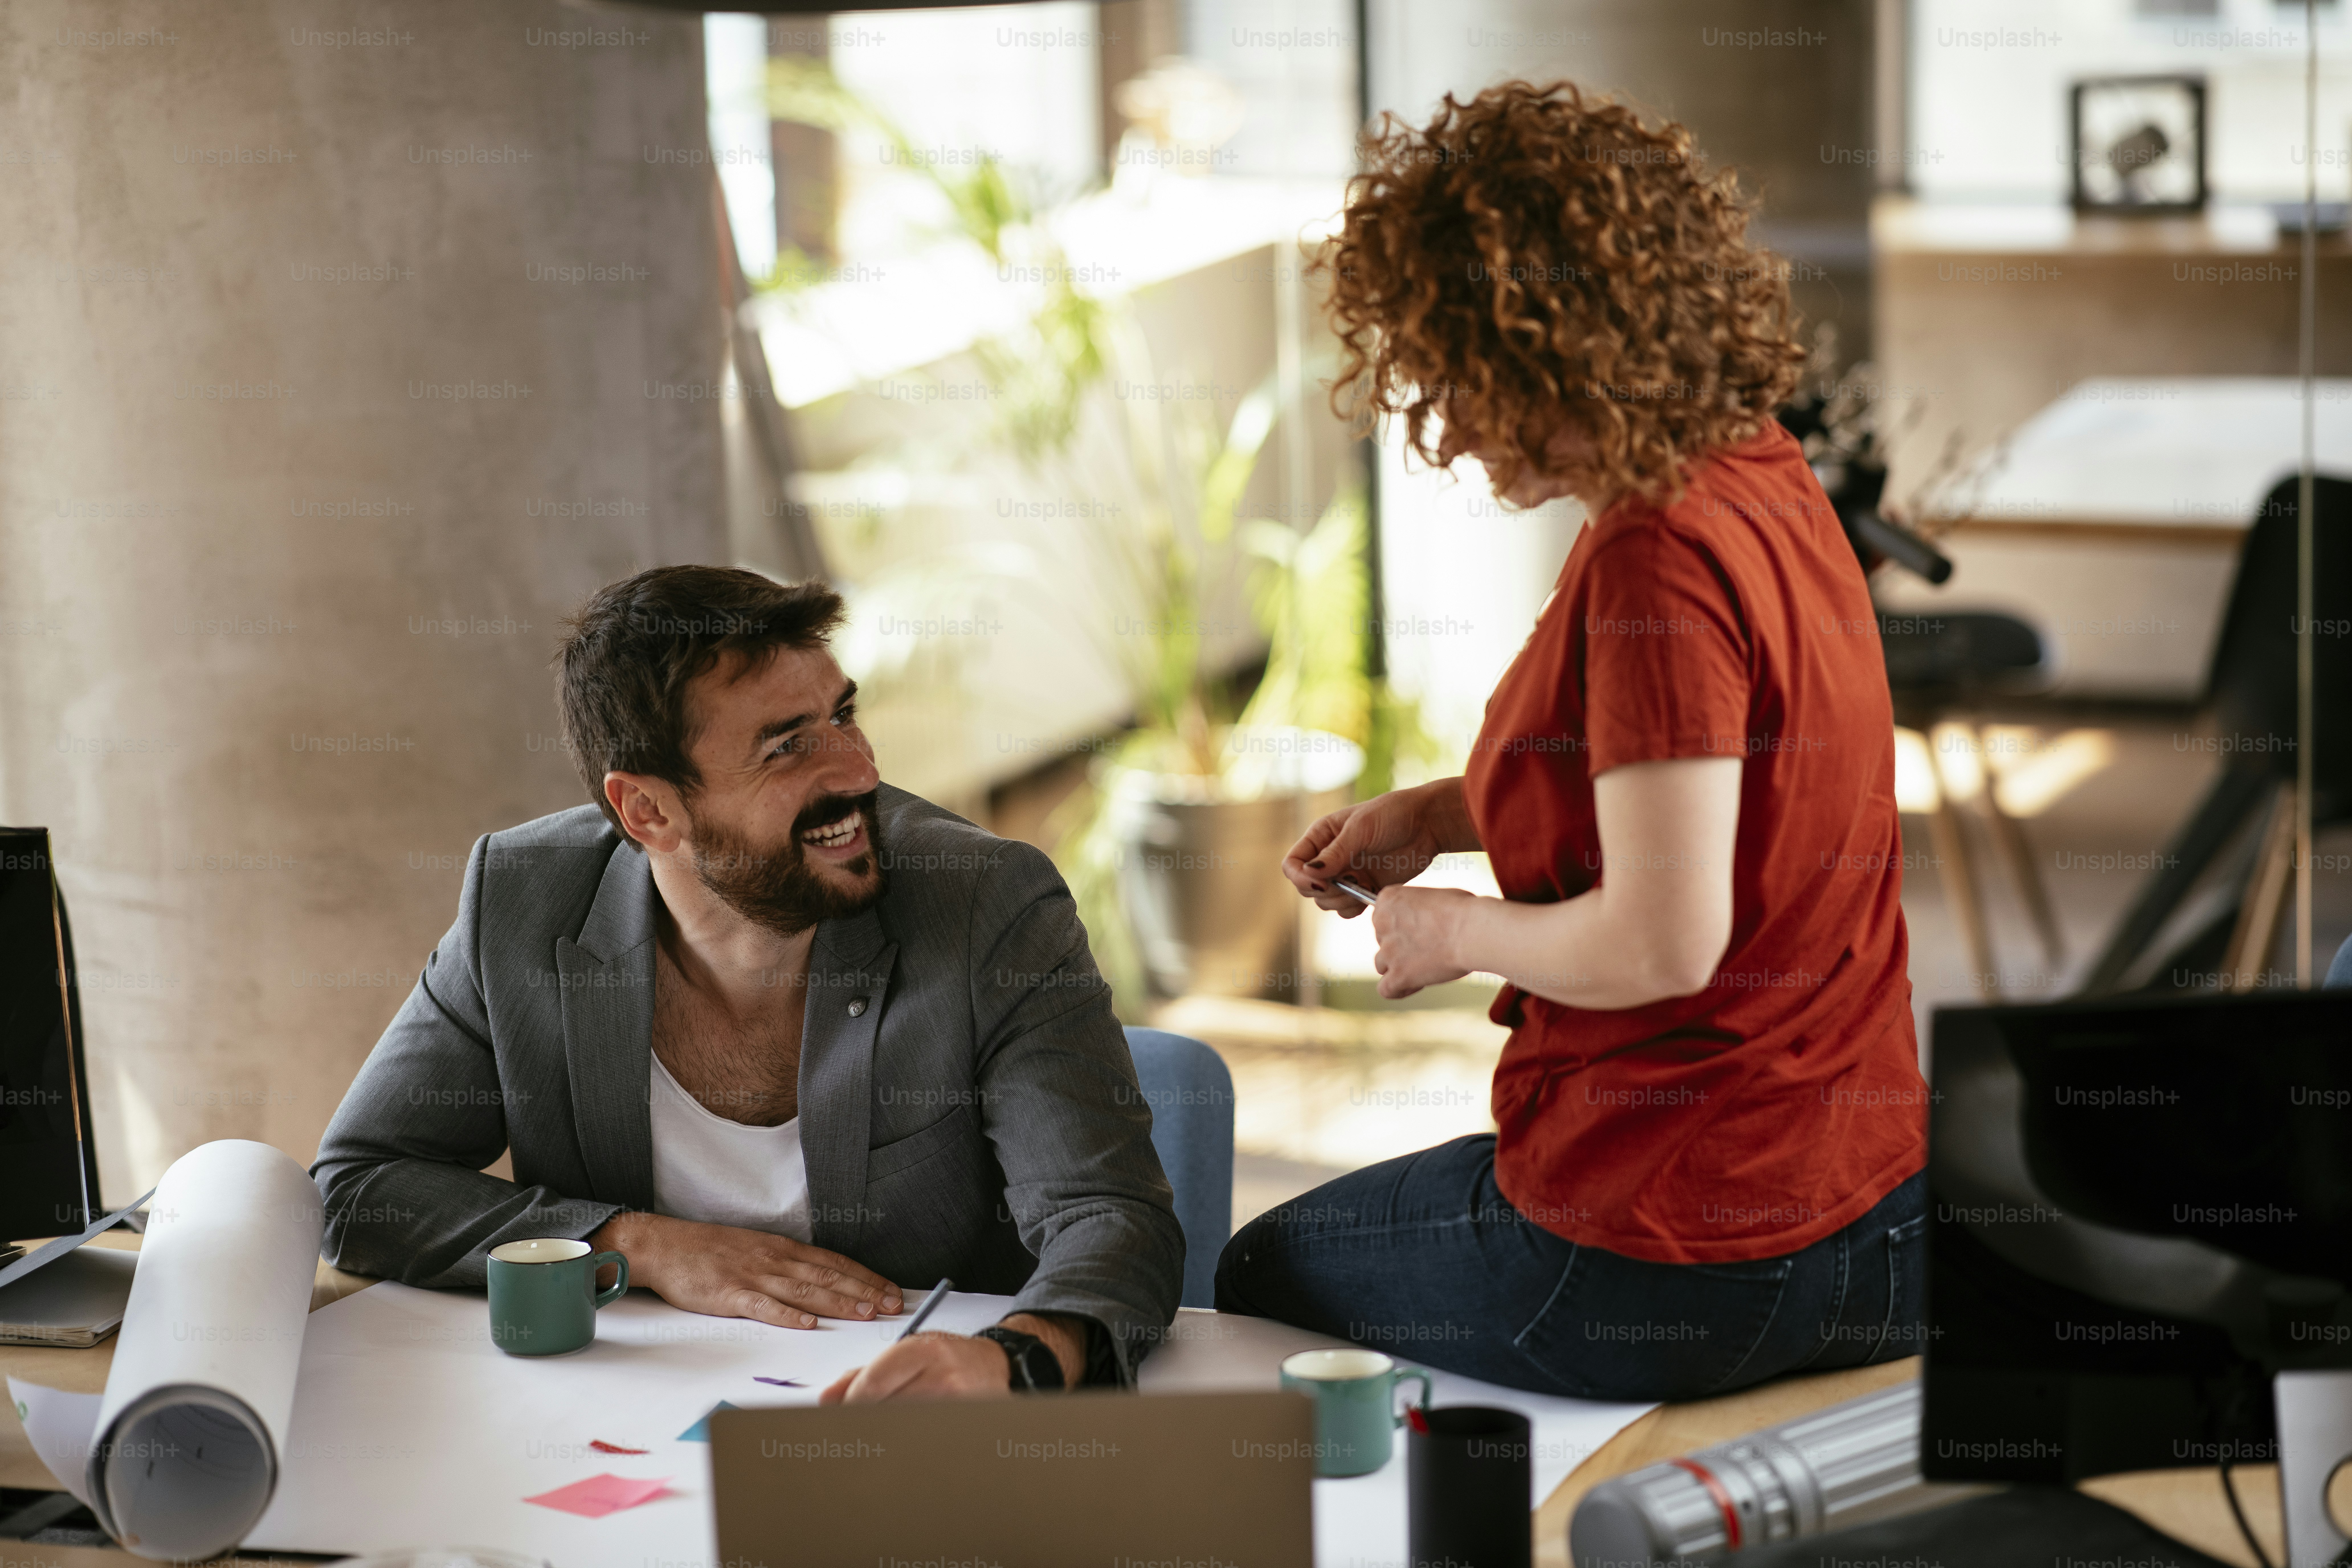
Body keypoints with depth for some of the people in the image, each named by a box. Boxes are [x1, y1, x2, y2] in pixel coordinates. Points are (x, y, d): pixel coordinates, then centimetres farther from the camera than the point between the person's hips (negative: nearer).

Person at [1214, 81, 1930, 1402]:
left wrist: (1461, 931, -9)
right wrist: (1442, 813, 12)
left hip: (1675, 1261, -9)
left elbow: (1665, 940, -27)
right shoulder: (1765, 483, 4)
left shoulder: (1655, 562, -24)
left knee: (1258, 1280, 19)